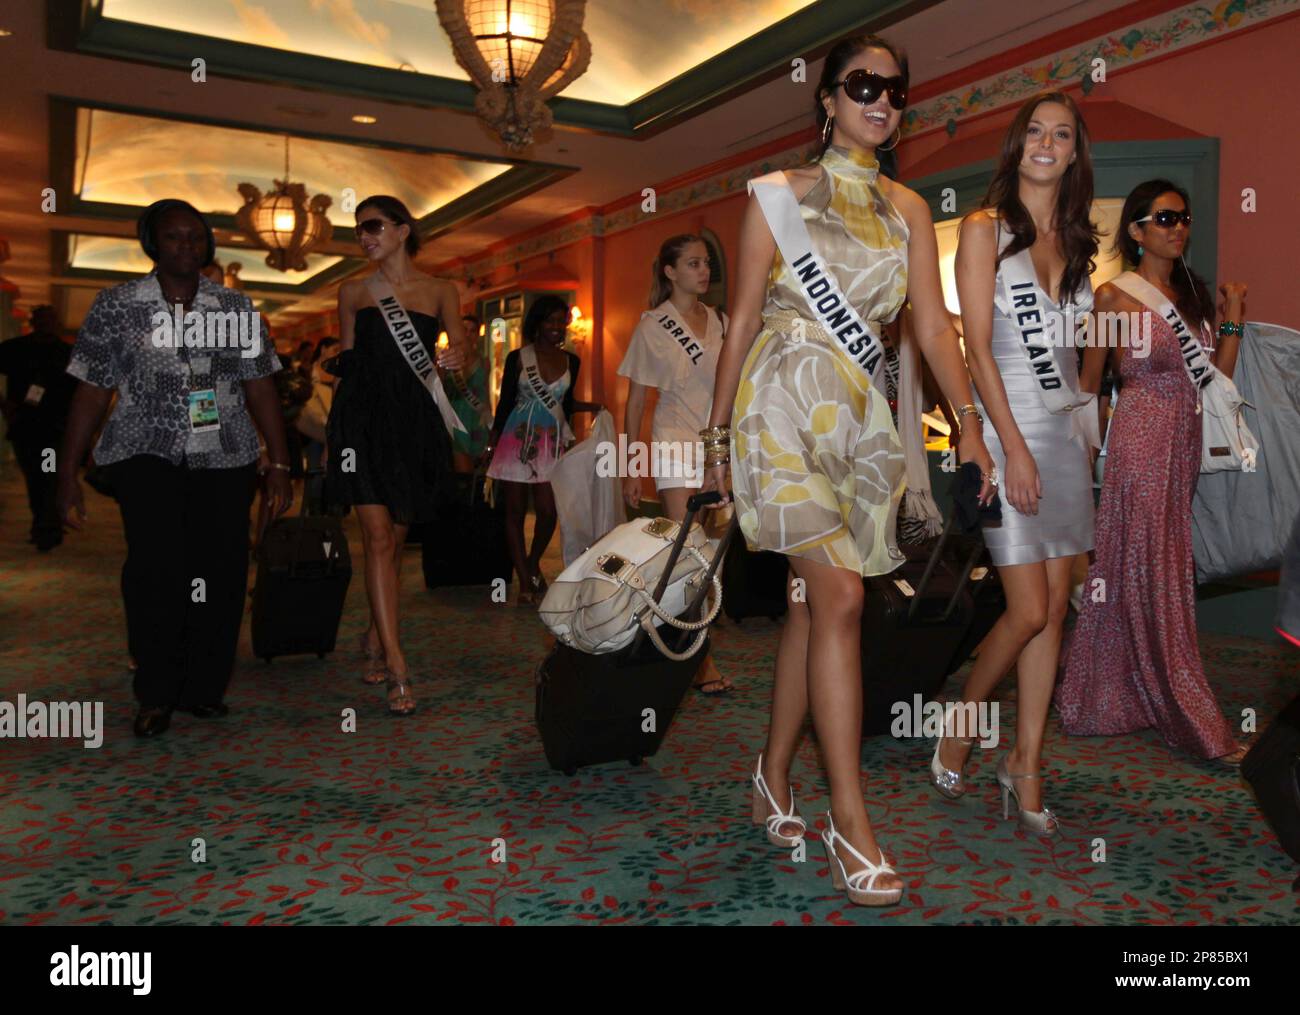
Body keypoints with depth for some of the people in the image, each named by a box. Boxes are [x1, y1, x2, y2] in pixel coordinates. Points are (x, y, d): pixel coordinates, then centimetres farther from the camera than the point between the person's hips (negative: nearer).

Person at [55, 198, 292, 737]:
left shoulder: (237, 307, 9)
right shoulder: (116, 306, 5)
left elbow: (261, 390, 9)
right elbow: (90, 395, 4)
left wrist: (279, 463, 3)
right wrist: (67, 475, 1)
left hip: (224, 459, 2)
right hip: (147, 456, -2)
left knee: (222, 571, -4)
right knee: (156, 565, -17)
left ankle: (204, 688, 13)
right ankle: (156, 695, 0)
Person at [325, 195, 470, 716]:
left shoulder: (441, 291, 10)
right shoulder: (353, 292, 12)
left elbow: (457, 344, -2)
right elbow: (344, 365, 15)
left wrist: (458, 354, -23)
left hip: (416, 422, 1)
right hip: (364, 418, -1)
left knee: (396, 537, 9)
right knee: (378, 537, -11)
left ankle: (374, 637, 28)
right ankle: (397, 668, -11)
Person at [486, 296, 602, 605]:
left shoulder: (571, 361, 8)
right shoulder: (518, 358, 0)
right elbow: (505, 402, 3)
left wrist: (590, 407, 0)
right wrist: (492, 444, 1)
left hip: (552, 444, 2)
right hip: (517, 441, -2)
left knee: (548, 512, -5)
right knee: (515, 512, 1)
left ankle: (533, 565, 24)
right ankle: (525, 582, 10)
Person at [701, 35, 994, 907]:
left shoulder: (909, 210, 16)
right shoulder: (782, 194, 5)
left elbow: (934, 324, 9)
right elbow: (744, 318, 3)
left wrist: (970, 425, -2)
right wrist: (718, 433, 2)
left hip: (859, 410, 5)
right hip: (786, 402, -5)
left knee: (814, 603, 6)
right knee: (842, 594, -14)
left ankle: (775, 776, 22)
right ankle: (851, 819, -8)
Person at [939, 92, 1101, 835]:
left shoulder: (1077, 240, 16)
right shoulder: (985, 229, -1)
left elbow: (1073, 342, 17)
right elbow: (977, 347, -9)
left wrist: (1087, 426, 6)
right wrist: (1015, 447, -15)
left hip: (1070, 424, 6)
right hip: (1009, 426, -6)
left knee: (1055, 607, 4)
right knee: (1029, 610, -8)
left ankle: (1026, 763, 15)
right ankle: (961, 725, 17)